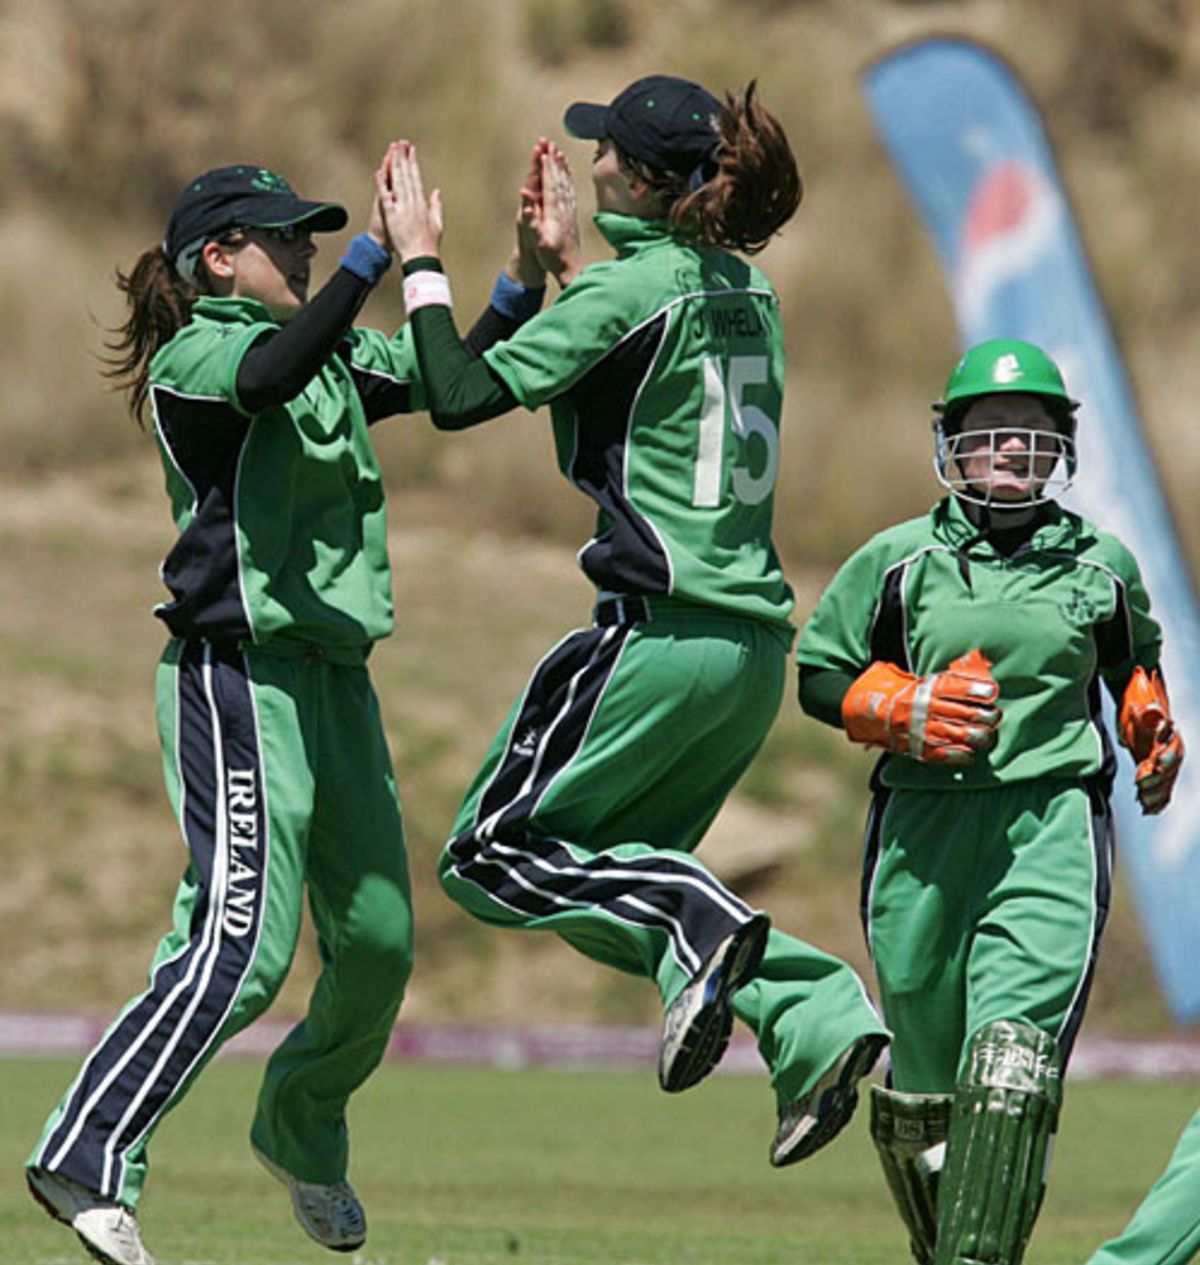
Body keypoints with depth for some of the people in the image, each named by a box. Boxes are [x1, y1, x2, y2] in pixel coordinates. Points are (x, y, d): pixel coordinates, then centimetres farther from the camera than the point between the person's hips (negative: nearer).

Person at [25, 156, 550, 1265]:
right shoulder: (192, 359, -8)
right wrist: (378, 255, -32)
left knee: (378, 941, 11)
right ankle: (90, 1160, -17)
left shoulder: (337, 358, 16)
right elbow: (268, 376, -29)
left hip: (333, 672, 8)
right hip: (239, 671, -8)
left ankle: (303, 1134, 35)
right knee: (244, 944, -19)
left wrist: (527, 275, 4)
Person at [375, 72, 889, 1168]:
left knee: (487, 855, 1)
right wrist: (560, 262, 34)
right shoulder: (746, 288, 14)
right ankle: (815, 1015, -2)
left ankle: (694, 918, -20)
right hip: (757, 644, 8)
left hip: (660, 627, -8)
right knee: (602, 871, 17)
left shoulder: (630, 290, -10)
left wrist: (421, 262, -2)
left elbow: (462, 394, -13)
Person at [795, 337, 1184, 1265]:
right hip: (924, 827, 1)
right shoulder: (899, 561, 6)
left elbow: (1133, 659, 30)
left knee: (1012, 1065, -19)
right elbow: (821, 673, 11)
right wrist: (906, 710, -6)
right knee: (925, 1081, 6)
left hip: (1053, 822, -1)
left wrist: (1155, 733, 13)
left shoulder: (1100, 564, 11)